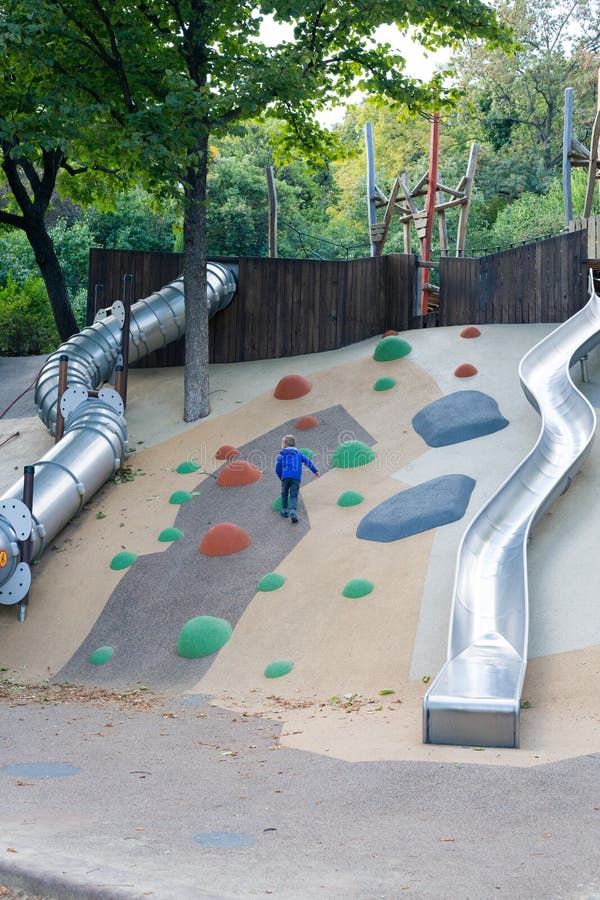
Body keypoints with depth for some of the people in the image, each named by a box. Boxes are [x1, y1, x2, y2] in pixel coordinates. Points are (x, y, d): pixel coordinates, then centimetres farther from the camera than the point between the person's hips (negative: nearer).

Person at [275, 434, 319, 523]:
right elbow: (308, 462, 22)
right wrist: (315, 471, 34)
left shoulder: (282, 456, 14)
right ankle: (293, 511, -23)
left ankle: (284, 510, 19)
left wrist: (282, 477, 29)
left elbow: (277, 469, 13)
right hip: (296, 478, 1)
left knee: (284, 493, 19)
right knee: (294, 496, -4)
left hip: (285, 477, -1)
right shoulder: (299, 454, 21)